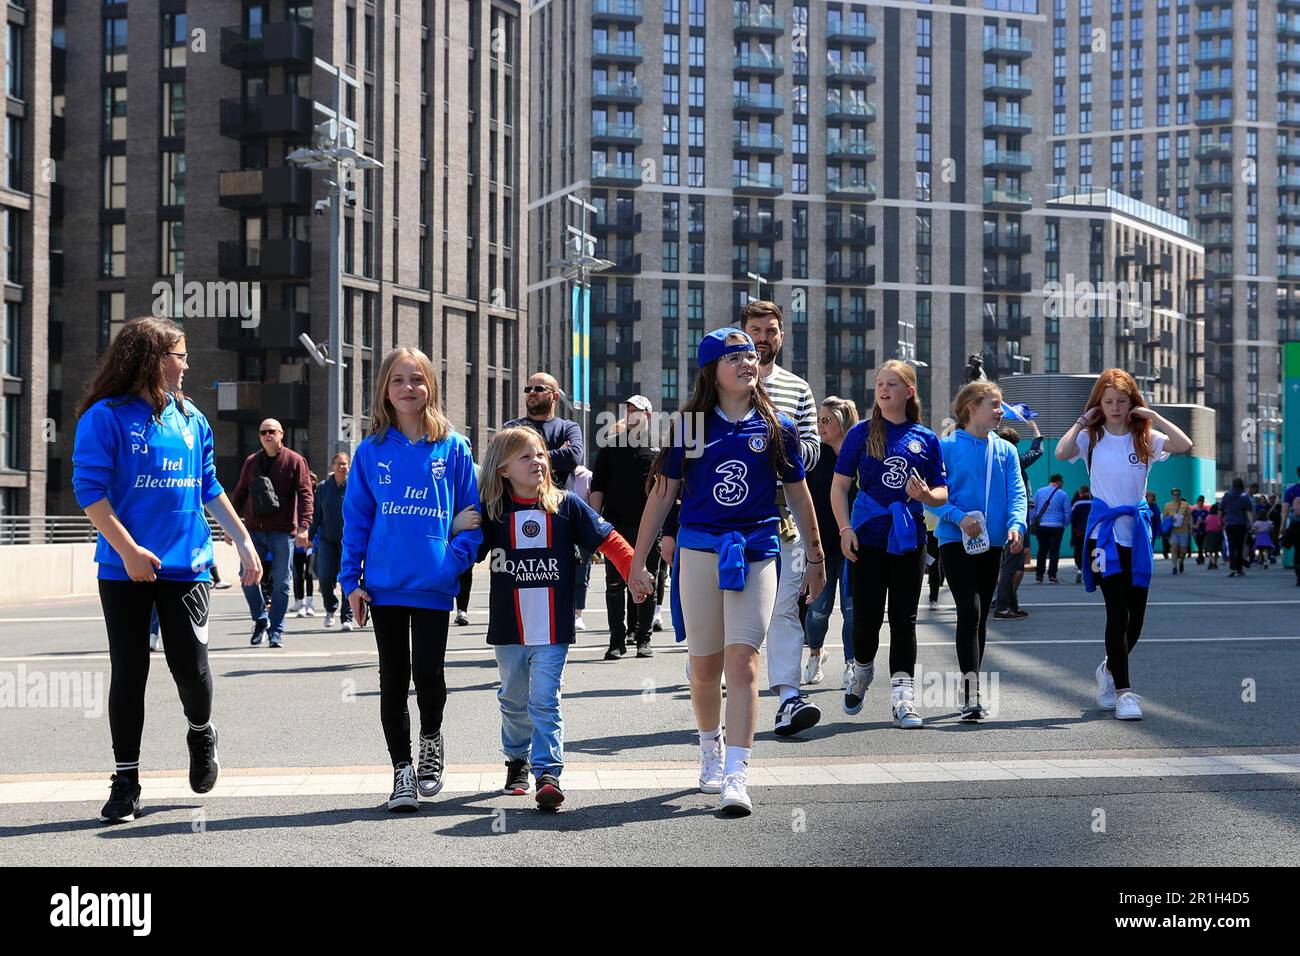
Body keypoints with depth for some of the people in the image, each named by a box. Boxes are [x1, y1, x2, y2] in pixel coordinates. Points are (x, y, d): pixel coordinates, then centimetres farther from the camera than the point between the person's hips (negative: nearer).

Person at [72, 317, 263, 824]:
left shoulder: (192, 419, 10)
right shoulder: (106, 417, -6)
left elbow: (210, 488, 17)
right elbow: (89, 489, -11)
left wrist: (244, 541, 13)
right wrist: (129, 550, -18)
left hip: (185, 567, 3)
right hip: (125, 569, -3)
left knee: (191, 666, -1)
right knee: (128, 672, 3)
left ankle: (201, 733, 31)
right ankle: (125, 781, 14)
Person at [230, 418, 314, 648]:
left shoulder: (295, 461, 0)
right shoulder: (251, 462, 11)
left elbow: (305, 495, -6)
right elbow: (239, 494, 16)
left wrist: (303, 526, -17)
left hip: (283, 532, -3)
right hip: (254, 530, 3)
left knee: (281, 583, 2)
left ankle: (276, 630, 11)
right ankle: (260, 619, 18)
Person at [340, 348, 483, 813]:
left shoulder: (453, 448, 2)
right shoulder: (371, 451, 5)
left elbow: (472, 512, 4)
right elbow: (356, 518, 7)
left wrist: (455, 559, -10)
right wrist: (351, 580, 1)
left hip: (434, 584, -1)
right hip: (384, 584, 2)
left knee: (428, 670, -4)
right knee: (393, 678, 6)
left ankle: (431, 740, 26)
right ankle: (402, 770, 17)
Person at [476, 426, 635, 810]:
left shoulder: (566, 505, -1)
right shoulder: (492, 513, 1)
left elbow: (608, 540, 0)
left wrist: (635, 572, -11)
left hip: (552, 631, -2)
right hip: (508, 630, 2)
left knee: (545, 701, -9)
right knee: (513, 701, 17)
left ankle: (548, 772, -7)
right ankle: (518, 761, 36)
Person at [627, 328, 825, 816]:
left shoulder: (777, 428, 5)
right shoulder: (689, 426, 3)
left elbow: (798, 495, 14)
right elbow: (662, 495, 6)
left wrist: (815, 557, 17)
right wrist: (638, 562, 4)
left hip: (757, 552, -1)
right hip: (699, 551, 1)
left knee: (742, 660, -12)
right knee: (705, 666, 10)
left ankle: (737, 776, -14)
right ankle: (710, 748, 35)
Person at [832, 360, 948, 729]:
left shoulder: (926, 438, 6)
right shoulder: (862, 432, 3)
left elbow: (942, 493, 9)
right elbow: (839, 485, 2)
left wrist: (926, 494, -14)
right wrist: (845, 529, -9)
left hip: (909, 539, 1)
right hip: (868, 536, -1)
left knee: (904, 619, 0)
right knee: (867, 616, 2)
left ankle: (902, 697, 1)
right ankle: (861, 672, 30)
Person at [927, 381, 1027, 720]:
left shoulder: (1005, 450, 9)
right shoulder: (947, 447, -4)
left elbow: (1016, 493, 2)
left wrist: (1016, 524, -17)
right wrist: (958, 517, -22)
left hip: (992, 543, 5)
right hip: (956, 541, -5)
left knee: (980, 617, 11)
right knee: (970, 612, -17)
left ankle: (969, 694, 22)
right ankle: (971, 695, -18)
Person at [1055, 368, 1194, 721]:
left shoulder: (1145, 438, 3)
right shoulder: (1091, 437, 0)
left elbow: (1185, 445, -15)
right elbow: (1062, 453, -21)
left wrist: (1152, 415, -10)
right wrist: (1082, 421, -10)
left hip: (1137, 530, 3)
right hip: (1104, 530, -3)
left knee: (1137, 612, 6)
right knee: (1118, 610, -9)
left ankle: (1110, 668, 33)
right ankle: (1123, 691, -5)